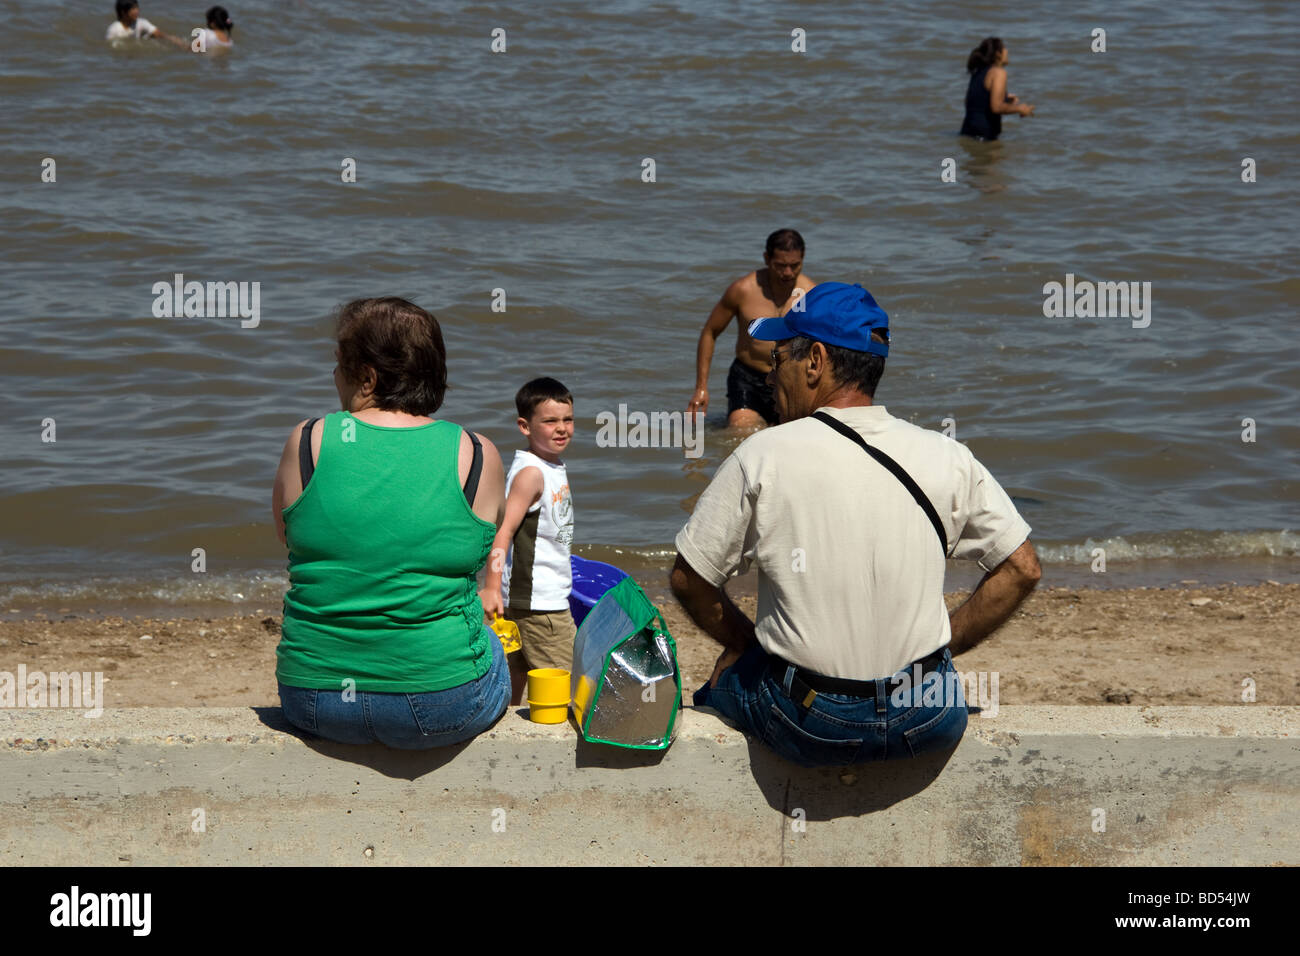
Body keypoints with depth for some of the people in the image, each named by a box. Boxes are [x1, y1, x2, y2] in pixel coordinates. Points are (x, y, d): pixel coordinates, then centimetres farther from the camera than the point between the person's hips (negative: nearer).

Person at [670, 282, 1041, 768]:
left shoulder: (762, 458, -9)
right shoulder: (946, 457, -3)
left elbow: (689, 579, -1)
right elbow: (1022, 569, 2)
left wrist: (748, 643, 15)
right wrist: (944, 642, 11)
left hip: (812, 728, -2)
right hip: (930, 725, 2)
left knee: (723, 679, 29)